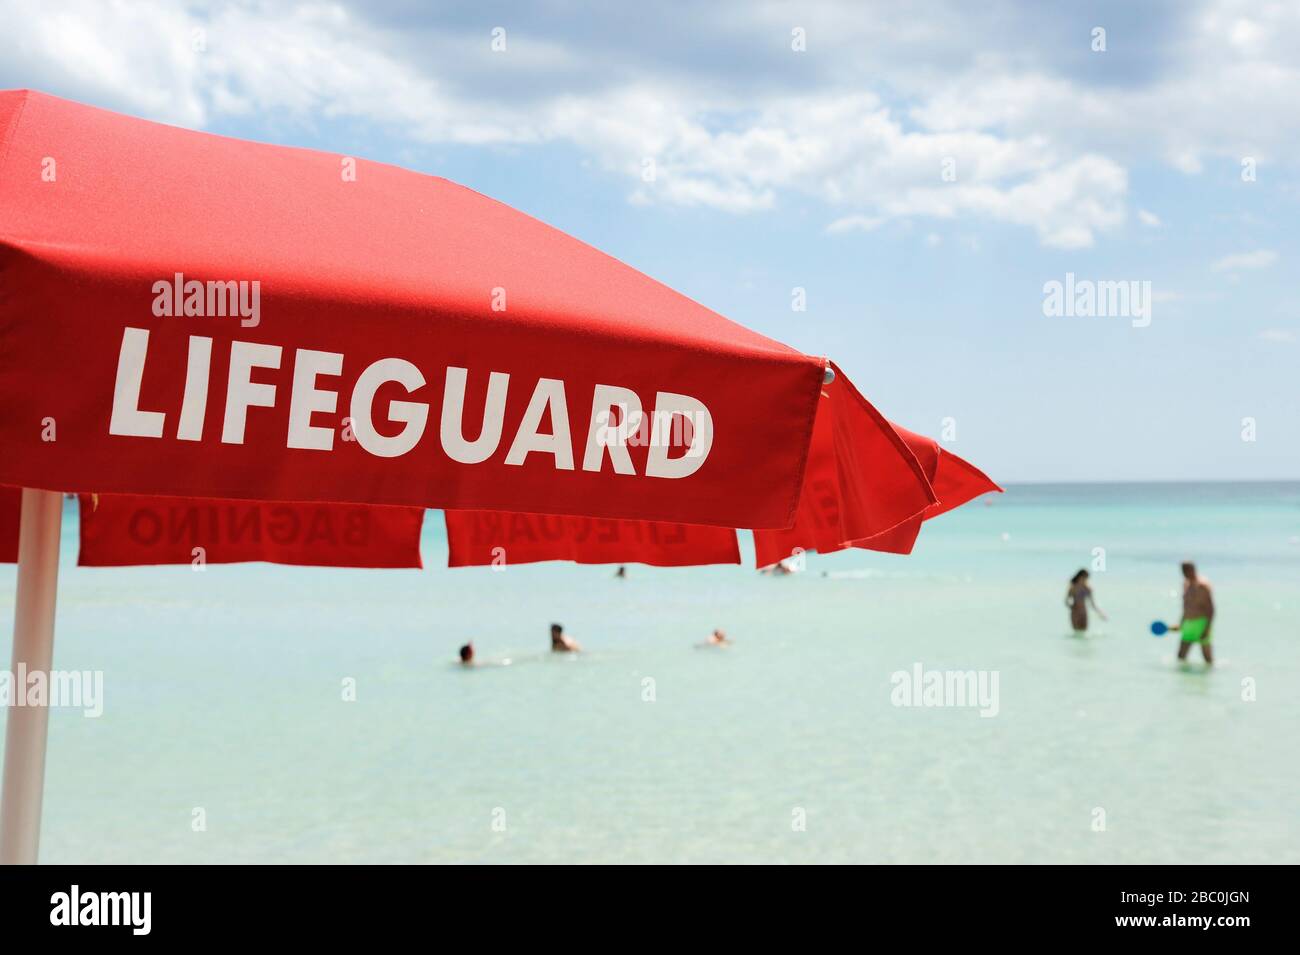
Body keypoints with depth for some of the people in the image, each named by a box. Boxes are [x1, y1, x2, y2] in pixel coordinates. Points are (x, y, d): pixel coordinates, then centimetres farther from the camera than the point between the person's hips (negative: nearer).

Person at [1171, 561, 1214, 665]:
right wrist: (1181, 625, 28)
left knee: (1208, 660, -4)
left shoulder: (1202, 585, -13)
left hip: (1202, 624, -8)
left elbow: (1211, 608, -16)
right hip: (1189, 624, 8)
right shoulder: (1186, 583, 13)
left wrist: (1207, 629, -22)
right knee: (1181, 657, 3)